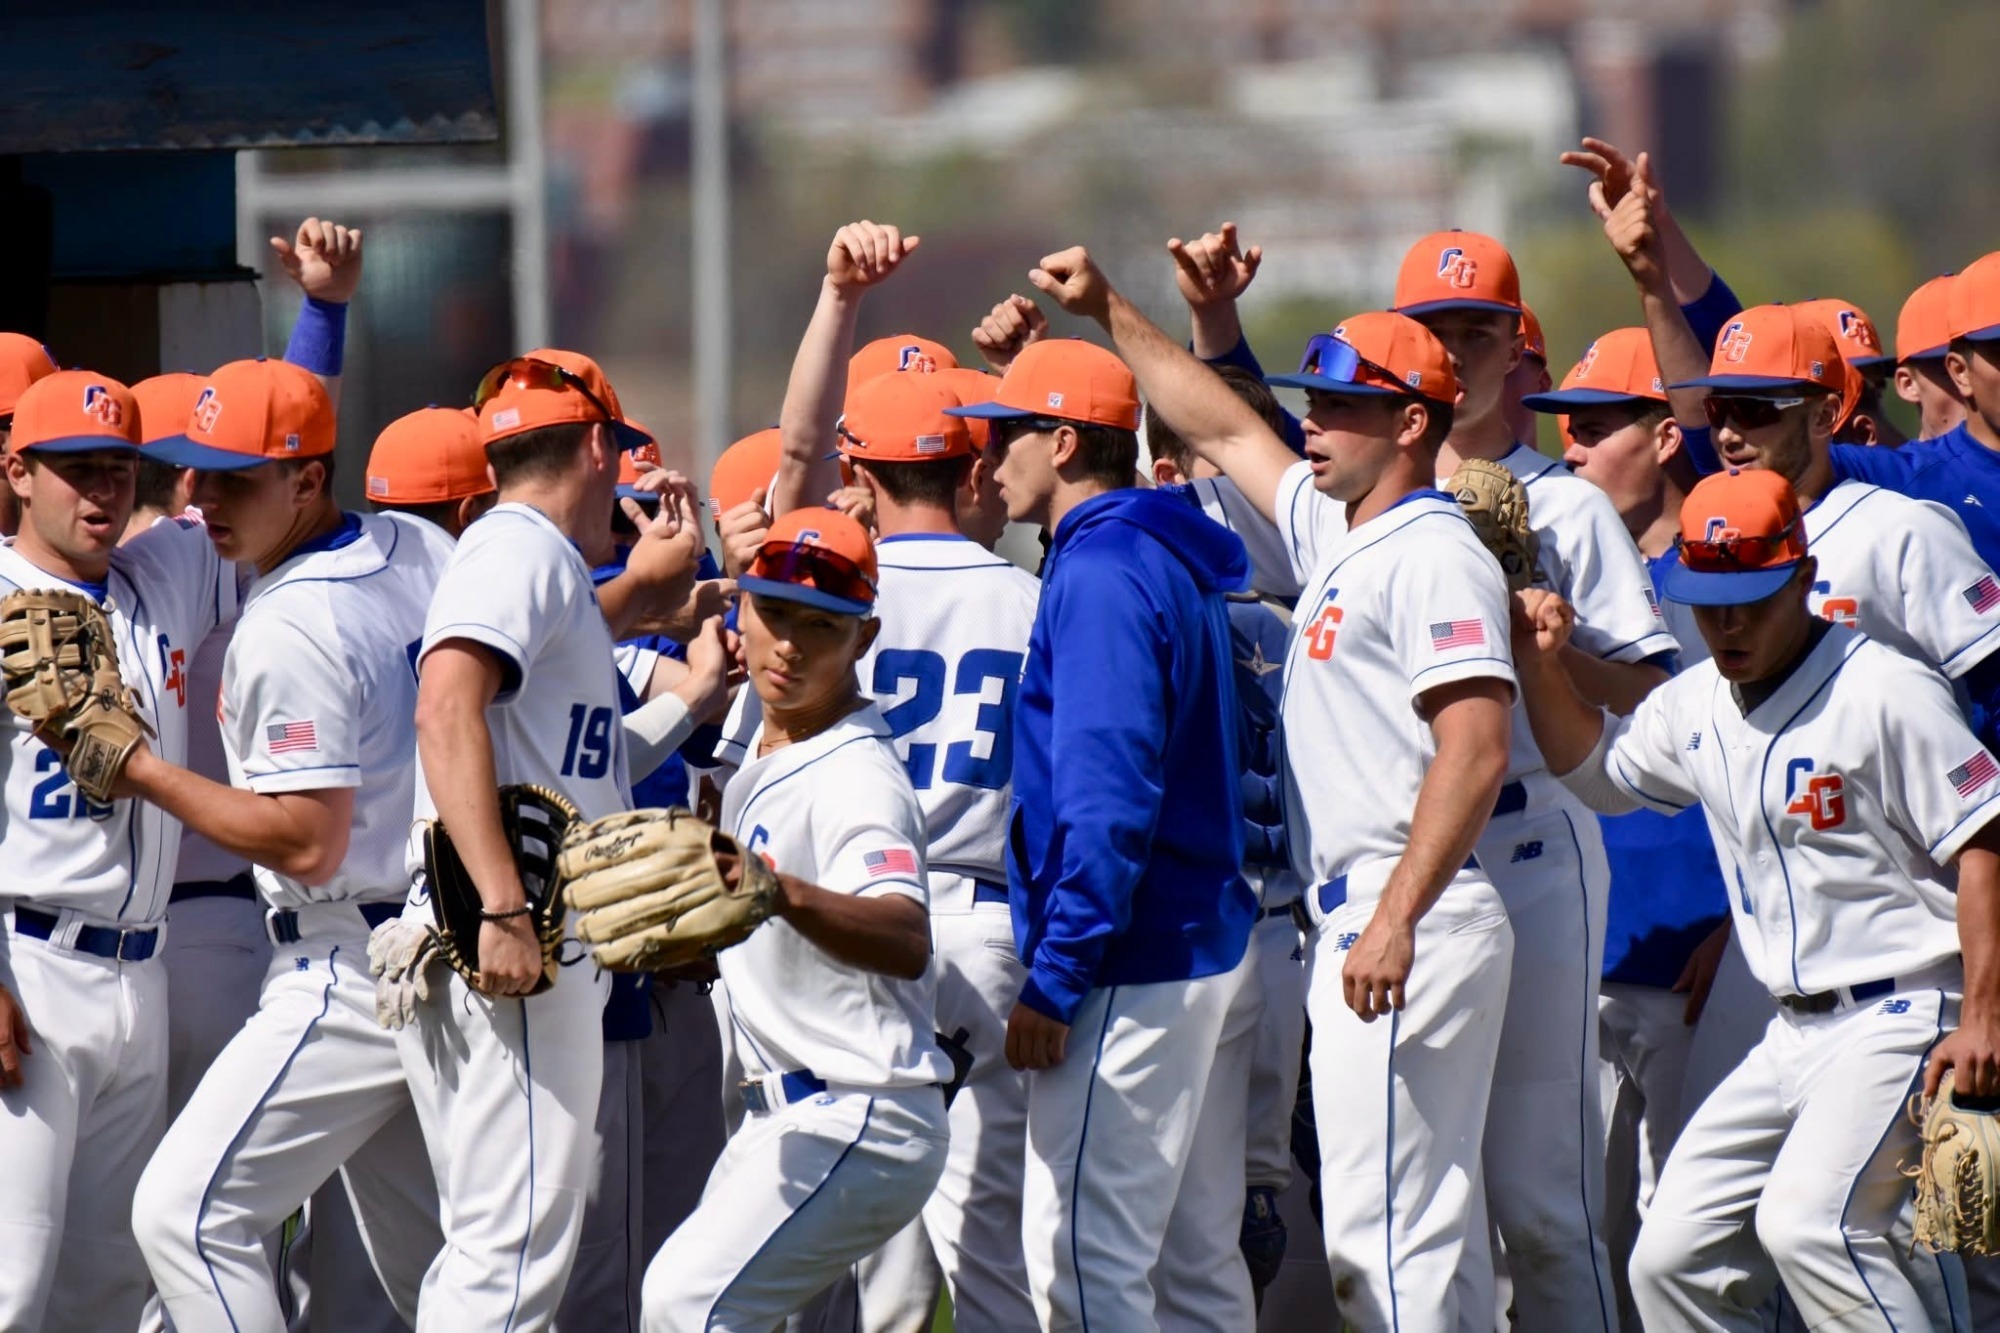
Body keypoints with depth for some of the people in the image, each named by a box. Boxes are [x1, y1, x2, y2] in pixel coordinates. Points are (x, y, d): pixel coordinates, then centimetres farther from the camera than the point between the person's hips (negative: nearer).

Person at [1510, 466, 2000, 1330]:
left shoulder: (1885, 692, -14)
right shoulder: (1696, 705, 10)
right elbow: (1597, 767, 29)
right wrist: (1538, 665, 11)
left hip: (1905, 1019, -9)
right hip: (1795, 1033, 9)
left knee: (1806, 1221, -30)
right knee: (1672, 1258, 6)